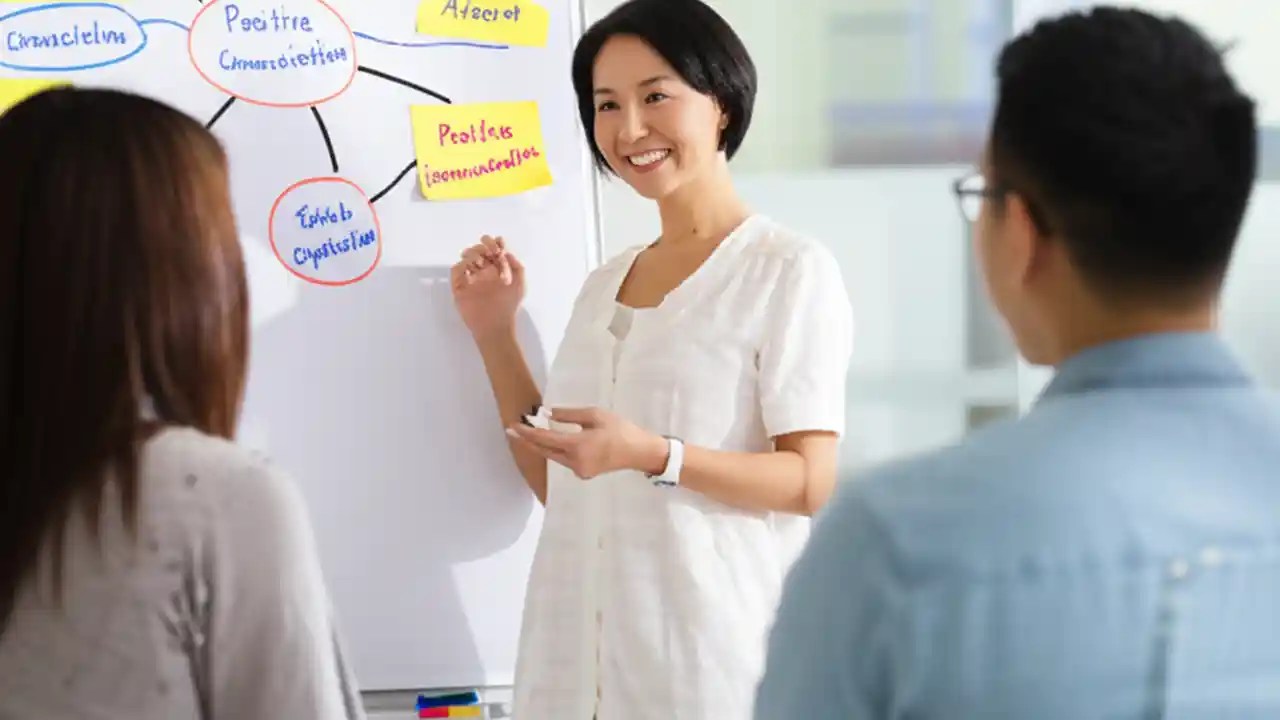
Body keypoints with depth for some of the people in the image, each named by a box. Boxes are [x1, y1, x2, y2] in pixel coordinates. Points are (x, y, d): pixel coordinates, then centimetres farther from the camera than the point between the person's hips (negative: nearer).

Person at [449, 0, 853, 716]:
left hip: (714, 651, -6)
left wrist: (653, 455, -24)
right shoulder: (604, 284, 14)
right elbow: (559, 484, 14)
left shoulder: (790, 269, -7)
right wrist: (494, 333, 8)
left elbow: (811, 483, -12)